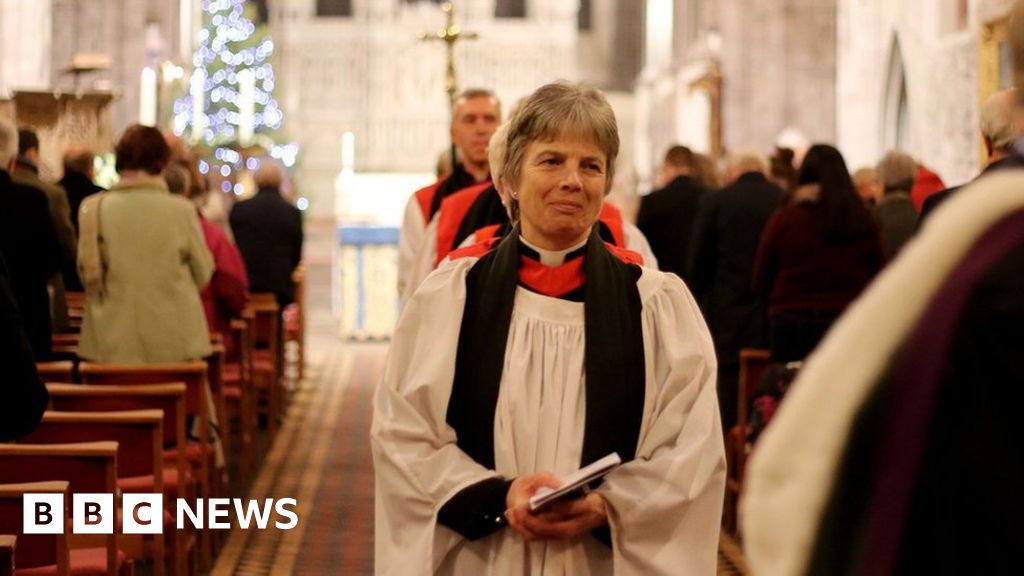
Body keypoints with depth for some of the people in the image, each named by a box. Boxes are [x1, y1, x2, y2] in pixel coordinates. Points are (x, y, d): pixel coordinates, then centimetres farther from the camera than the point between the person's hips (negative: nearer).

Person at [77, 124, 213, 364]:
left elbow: (85, 272, 4)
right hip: (174, 342, -1)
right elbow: (203, 272, 4)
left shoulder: (93, 209, -5)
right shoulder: (181, 210, -7)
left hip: (113, 343, 1)